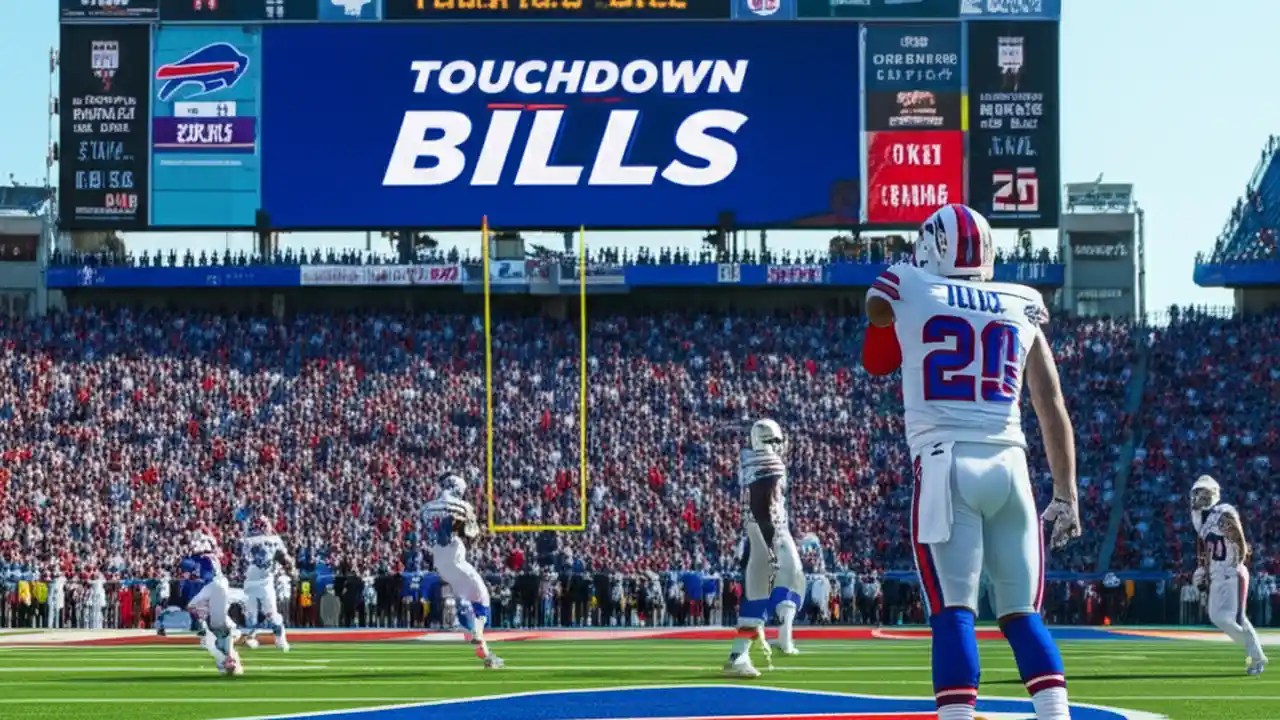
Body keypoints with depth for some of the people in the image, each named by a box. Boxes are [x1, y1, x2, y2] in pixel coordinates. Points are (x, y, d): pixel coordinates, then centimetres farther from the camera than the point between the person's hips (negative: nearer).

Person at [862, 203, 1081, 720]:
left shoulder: (904, 293, 8)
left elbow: (876, 364, 28)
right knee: (1022, 615, 9)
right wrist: (1066, 494, 14)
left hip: (946, 466, -3)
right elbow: (1054, 411, 13)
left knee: (953, 613, -8)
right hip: (1008, 466, 3)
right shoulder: (1022, 308, 16)